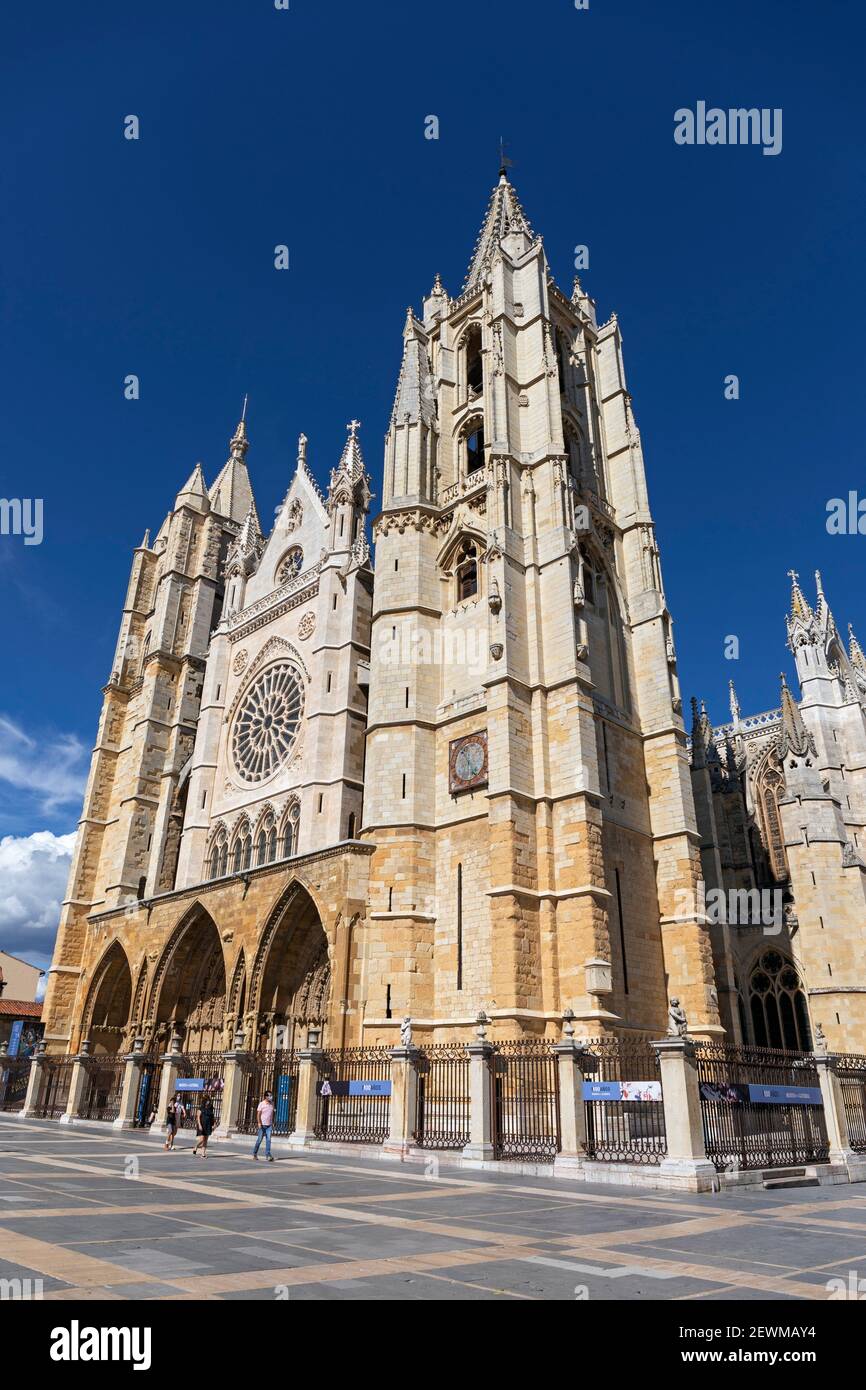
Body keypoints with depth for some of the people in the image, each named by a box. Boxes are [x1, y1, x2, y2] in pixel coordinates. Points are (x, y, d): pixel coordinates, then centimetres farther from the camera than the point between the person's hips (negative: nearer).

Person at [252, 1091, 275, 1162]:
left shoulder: (272, 1104, 8)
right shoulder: (261, 1104, -6)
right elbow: (258, 1114, -8)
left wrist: (272, 1122, 13)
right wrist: (259, 1123, -18)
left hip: (269, 1125, 3)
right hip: (262, 1125, -3)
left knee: (268, 1139, -8)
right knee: (259, 1139, 4)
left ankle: (268, 1154, -9)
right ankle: (255, 1153, 21)